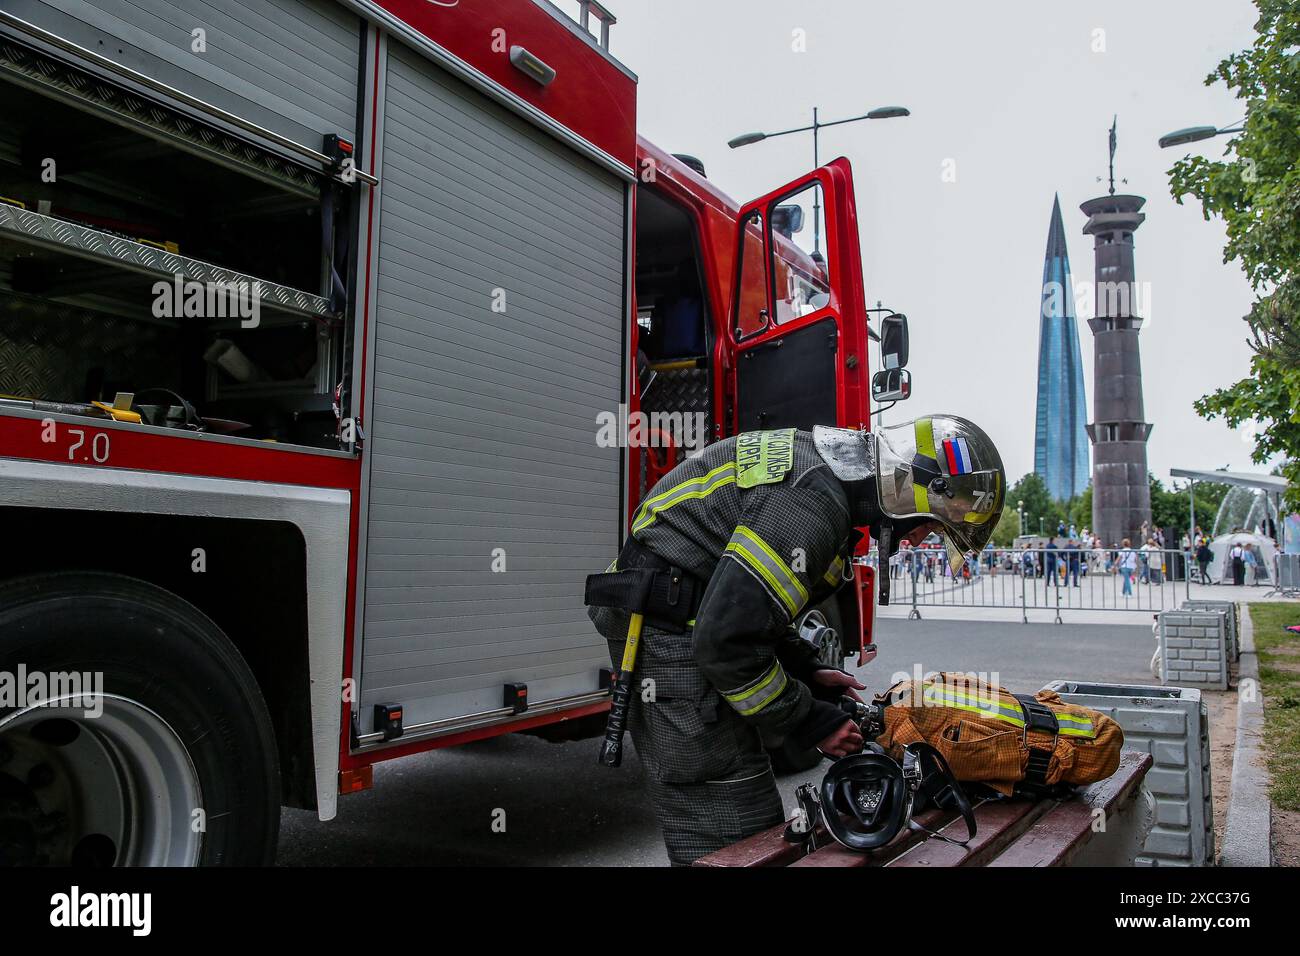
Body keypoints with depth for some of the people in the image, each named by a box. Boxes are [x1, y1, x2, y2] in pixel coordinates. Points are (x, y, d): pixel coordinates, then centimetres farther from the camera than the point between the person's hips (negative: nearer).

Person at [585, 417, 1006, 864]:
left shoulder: (833, 469, 12)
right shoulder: (811, 500, -22)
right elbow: (727, 640, -25)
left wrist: (808, 672, 12)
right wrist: (810, 722, -12)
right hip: (671, 635, -11)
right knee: (736, 839, -6)